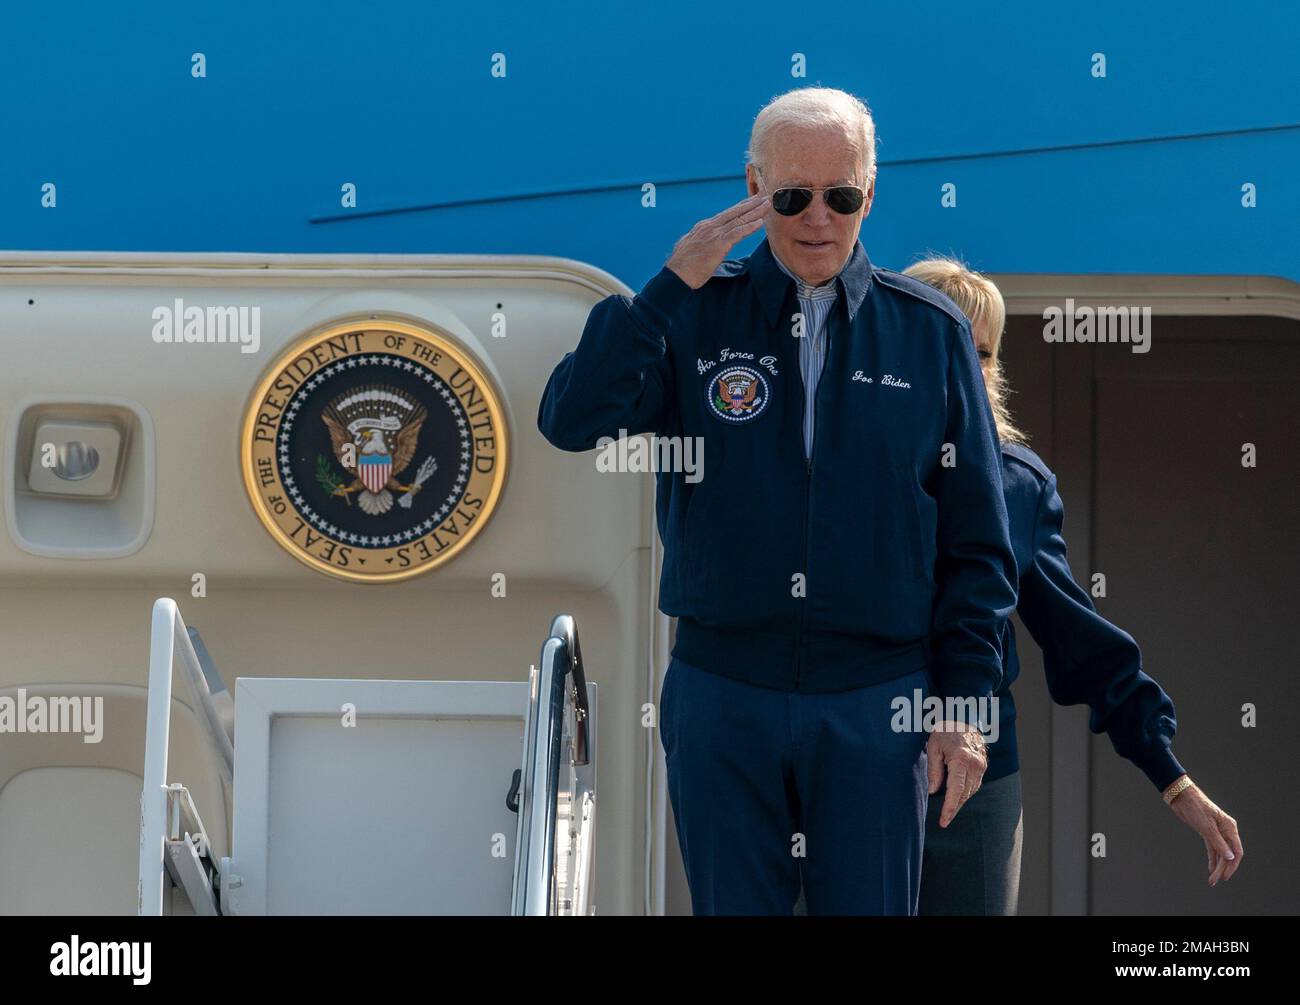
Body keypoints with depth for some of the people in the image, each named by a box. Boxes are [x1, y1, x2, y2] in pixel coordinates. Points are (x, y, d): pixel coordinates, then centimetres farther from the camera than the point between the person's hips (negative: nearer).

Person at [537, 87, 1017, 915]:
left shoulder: (931, 332, 4)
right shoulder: (696, 315, 4)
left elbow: (977, 544, 6)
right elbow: (572, 421, -11)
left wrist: (965, 704, 0)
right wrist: (671, 286, -16)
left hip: (876, 700, 0)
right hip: (720, 693, 1)